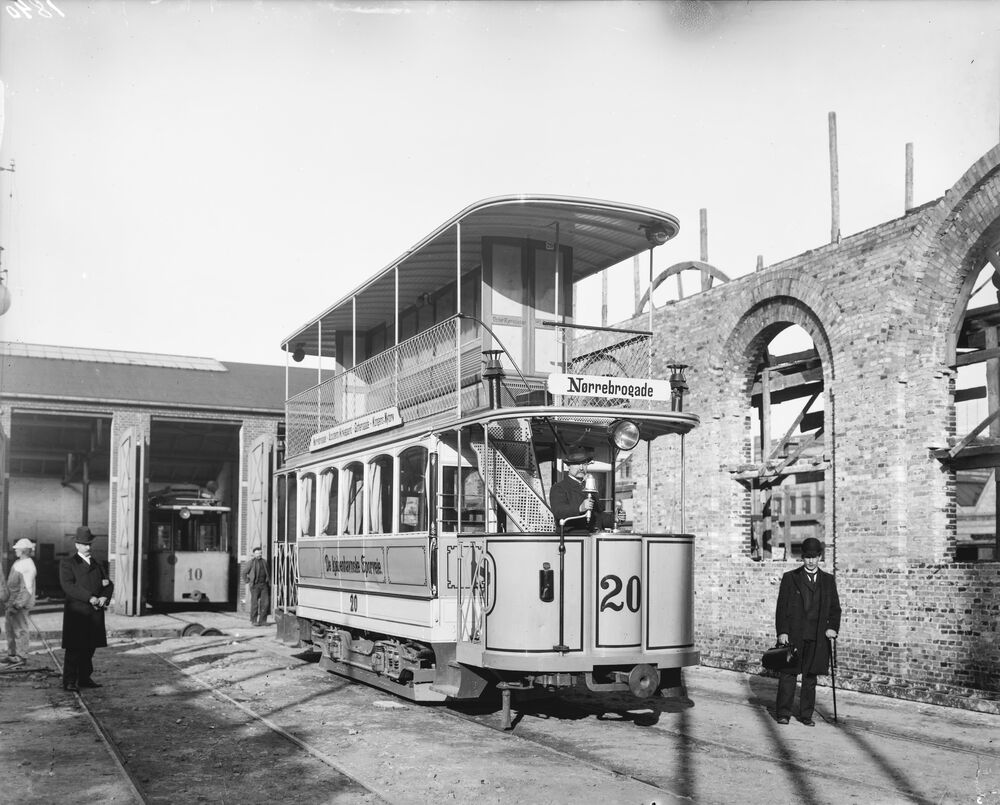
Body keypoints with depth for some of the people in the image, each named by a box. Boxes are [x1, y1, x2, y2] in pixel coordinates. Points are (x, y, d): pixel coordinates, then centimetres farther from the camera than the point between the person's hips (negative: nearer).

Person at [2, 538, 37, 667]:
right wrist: (9, 601, 19)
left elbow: (27, 588, -21)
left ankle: (21, 657, 3)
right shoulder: (18, 563, 12)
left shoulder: (28, 566, -18)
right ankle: (12, 655, 27)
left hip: (21, 602, -10)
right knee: (10, 628, 16)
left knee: (20, 629, -3)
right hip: (12, 600, 10)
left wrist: (18, 604, -24)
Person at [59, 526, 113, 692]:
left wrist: (104, 597, -9)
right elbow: (68, 585, -12)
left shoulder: (99, 563, 18)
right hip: (76, 611, -5)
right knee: (74, 648, -6)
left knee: (90, 647, 8)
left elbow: (109, 584, 13)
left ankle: (85, 678, 16)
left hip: (96, 612, 5)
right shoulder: (67, 563, 1)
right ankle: (69, 681, -1)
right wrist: (90, 598, -20)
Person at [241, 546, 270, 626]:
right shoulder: (251, 562, -1)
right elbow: (244, 572, 9)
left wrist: (269, 582, 12)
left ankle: (262, 620, 8)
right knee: (255, 604, -1)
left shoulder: (264, 562, 12)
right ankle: (254, 620, 10)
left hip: (264, 585, 4)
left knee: (265, 603, -1)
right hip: (255, 585, -4)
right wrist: (246, 581, 5)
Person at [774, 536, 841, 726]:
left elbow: (835, 607, 12)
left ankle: (806, 715, 15)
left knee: (810, 677, 6)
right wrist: (782, 631, -8)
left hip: (817, 638, 2)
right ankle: (783, 713, 6)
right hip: (793, 635, -2)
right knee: (788, 674, -1)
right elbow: (782, 607, 0)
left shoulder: (828, 580, 11)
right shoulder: (790, 578, 3)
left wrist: (833, 627, -4)